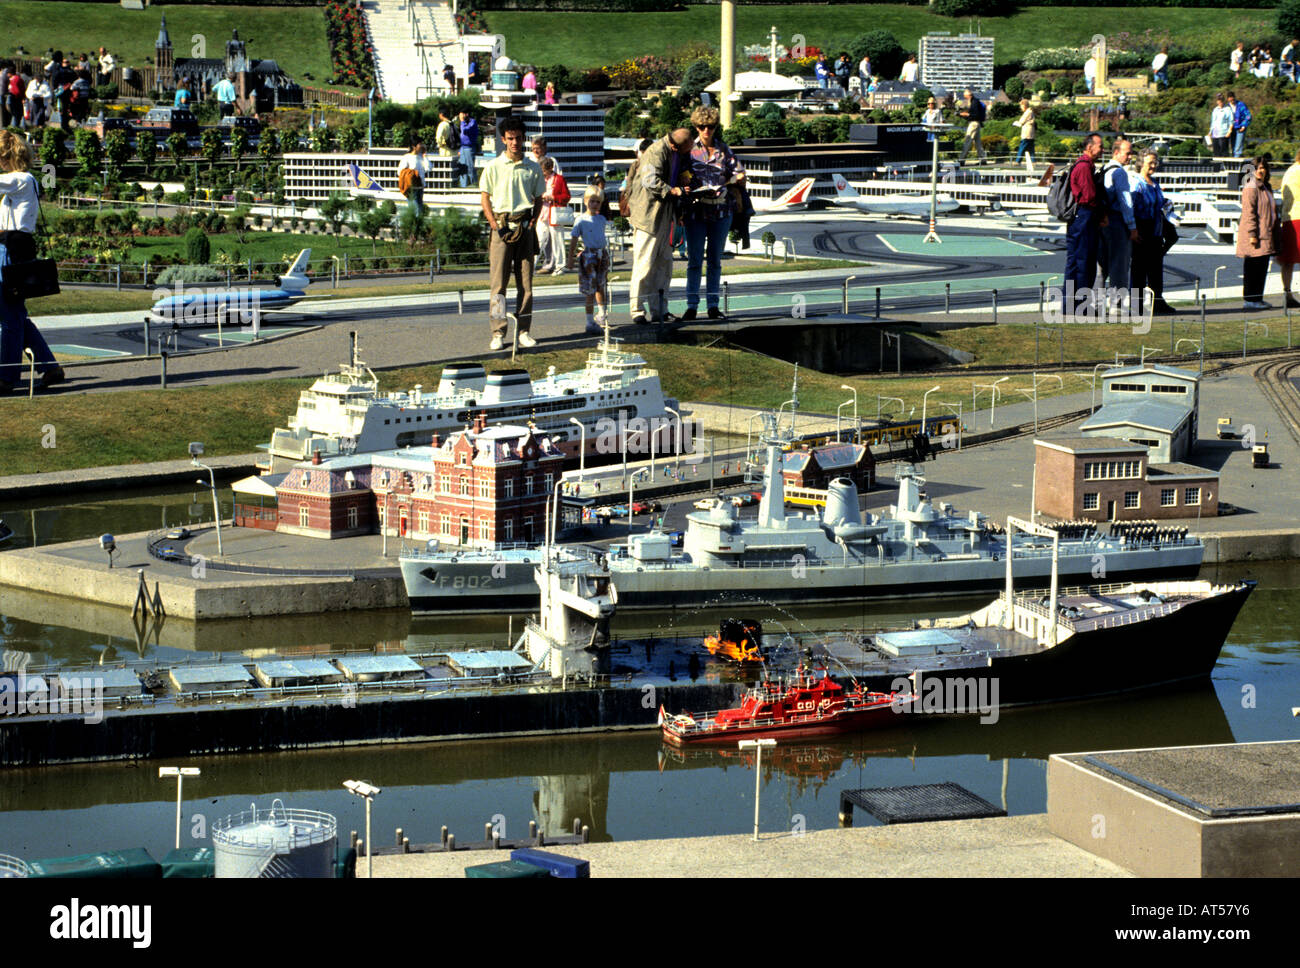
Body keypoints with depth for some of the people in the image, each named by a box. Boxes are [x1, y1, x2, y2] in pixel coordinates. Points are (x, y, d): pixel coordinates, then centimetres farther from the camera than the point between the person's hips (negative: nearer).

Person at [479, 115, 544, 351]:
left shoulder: (532, 168, 8)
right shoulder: (493, 167, 2)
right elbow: (485, 198, 4)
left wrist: (533, 222, 1)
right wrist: (495, 225, -7)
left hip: (525, 226, 2)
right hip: (502, 225, -2)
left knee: (525, 282, 3)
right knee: (499, 282, -4)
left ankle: (524, 331, 8)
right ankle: (498, 333, -2)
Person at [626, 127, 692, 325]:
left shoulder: (679, 153, 11)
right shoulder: (657, 152, -18)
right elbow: (650, 180, -27)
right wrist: (672, 191, -34)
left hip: (664, 216, 9)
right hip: (647, 215, -9)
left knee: (664, 264, 10)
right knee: (644, 263, -8)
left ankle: (659, 310, 15)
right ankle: (638, 310, -5)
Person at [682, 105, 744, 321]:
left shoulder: (724, 150, 8)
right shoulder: (689, 149, 3)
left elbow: (740, 175, 7)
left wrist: (725, 183, -12)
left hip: (721, 210, 2)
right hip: (696, 210, -2)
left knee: (715, 260, 6)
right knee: (694, 260, -3)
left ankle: (713, 305, 9)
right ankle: (692, 306, 0)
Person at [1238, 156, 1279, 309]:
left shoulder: (1266, 188, 19)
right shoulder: (1251, 188, -11)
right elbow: (1248, 212, -17)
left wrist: (1276, 230, 23)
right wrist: (1252, 234, -22)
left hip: (1265, 235, 9)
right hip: (1255, 235, -9)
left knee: (1262, 267, 11)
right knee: (1253, 267, -8)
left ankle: (1257, 298, 17)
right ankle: (1249, 299, -5)